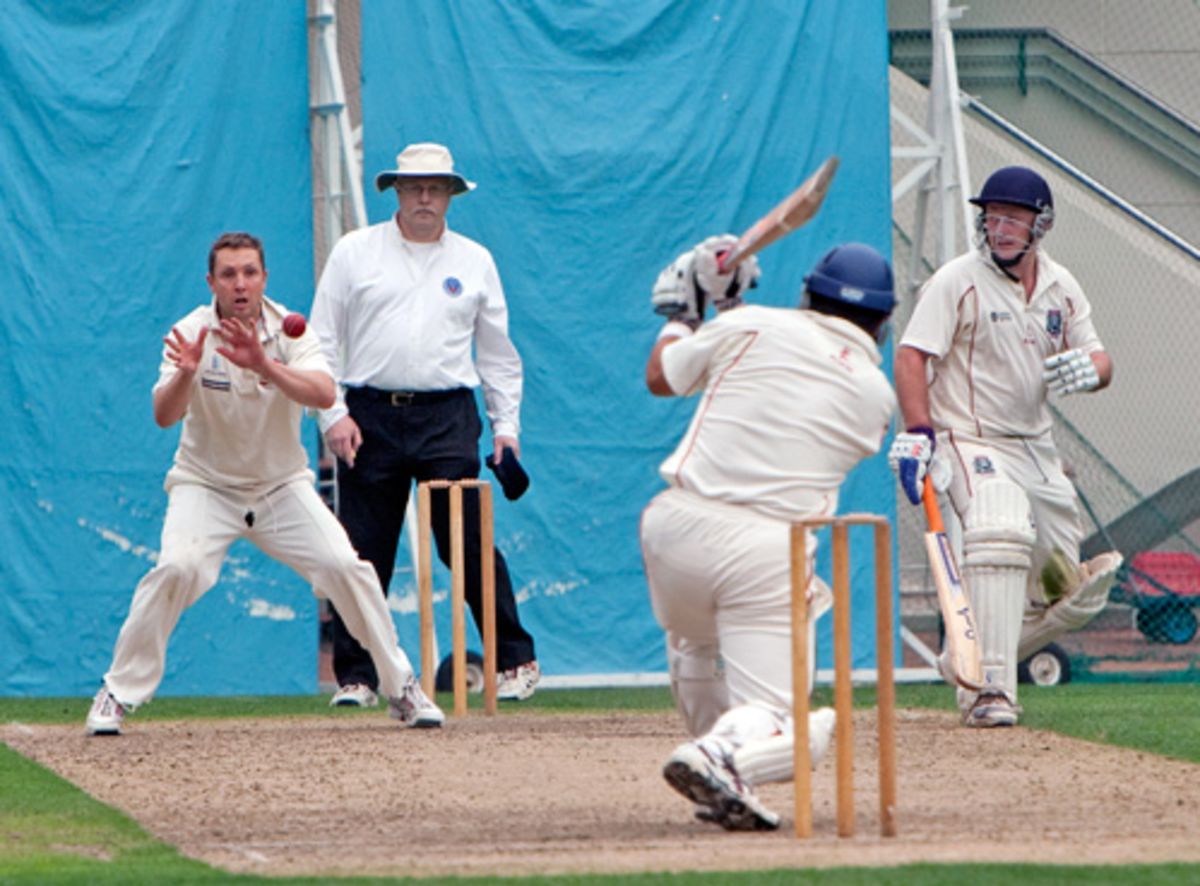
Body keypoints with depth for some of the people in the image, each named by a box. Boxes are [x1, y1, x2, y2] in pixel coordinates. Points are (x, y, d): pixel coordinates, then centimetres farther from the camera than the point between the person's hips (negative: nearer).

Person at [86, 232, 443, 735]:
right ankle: (118, 694, -13)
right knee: (178, 567, -26)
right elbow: (164, 416, -25)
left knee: (346, 567, -12)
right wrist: (185, 374, -46)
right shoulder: (192, 333, -13)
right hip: (206, 485, -2)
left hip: (282, 485, 2)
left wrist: (265, 366, -45)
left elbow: (323, 394, -28)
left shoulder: (290, 331, -10)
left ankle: (401, 689, 6)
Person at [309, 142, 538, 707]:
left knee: (469, 544, -6)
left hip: (447, 419, 0)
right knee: (363, 553, 1)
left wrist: (507, 425, 9)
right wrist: (332, 415, -4)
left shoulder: (474, 261, 12)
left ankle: (515, 661, 1)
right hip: (369, 417, 0)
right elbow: (322, 341, 6)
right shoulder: (354, 253, 7)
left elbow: (497, 352, 17)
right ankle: (355, 676, 8)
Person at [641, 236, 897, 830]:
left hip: (674, 526, 2)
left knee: (694, 649, 33)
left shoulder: (751, 328, 6)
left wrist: (682, 312, 37)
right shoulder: (876, 395, 9)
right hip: (767, 553, -2)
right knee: (792, 727, -1)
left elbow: (660, 377, 18)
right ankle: (725, 755, -33)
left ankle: (720, 787, 27)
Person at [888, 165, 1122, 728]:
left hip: (1035, 449, 7)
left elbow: (1098, 359, 12)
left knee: (1073, 595, 7)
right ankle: (989, 691, -35)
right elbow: (911, 356, -14)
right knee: (999, 533, -35)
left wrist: (1089, 370, -14)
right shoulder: (958, 281, -8)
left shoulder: (1061, 288, 9)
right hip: (968, 443, -7)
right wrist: (918, 433, -26)